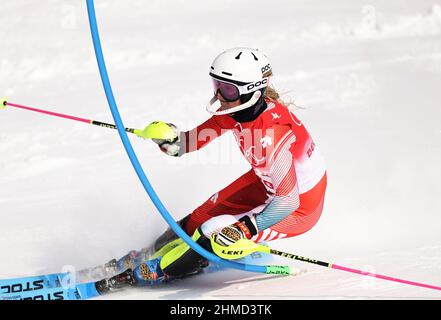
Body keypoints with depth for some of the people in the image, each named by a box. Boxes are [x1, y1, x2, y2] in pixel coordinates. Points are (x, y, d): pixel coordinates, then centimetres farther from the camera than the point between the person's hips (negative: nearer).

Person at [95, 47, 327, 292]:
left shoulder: (270, 134, -37)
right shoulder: (235, 108, -13)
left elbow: (288, 201, -36)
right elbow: (191, 142, -4)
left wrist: (245, 230, -40)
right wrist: (169, 138, -24)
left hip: (300, 205, -8)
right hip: (268, 182, 8)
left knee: (216, 232, -13)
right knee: (201, 217, 9)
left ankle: (156, 272, 10)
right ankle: (157, 250, 34)